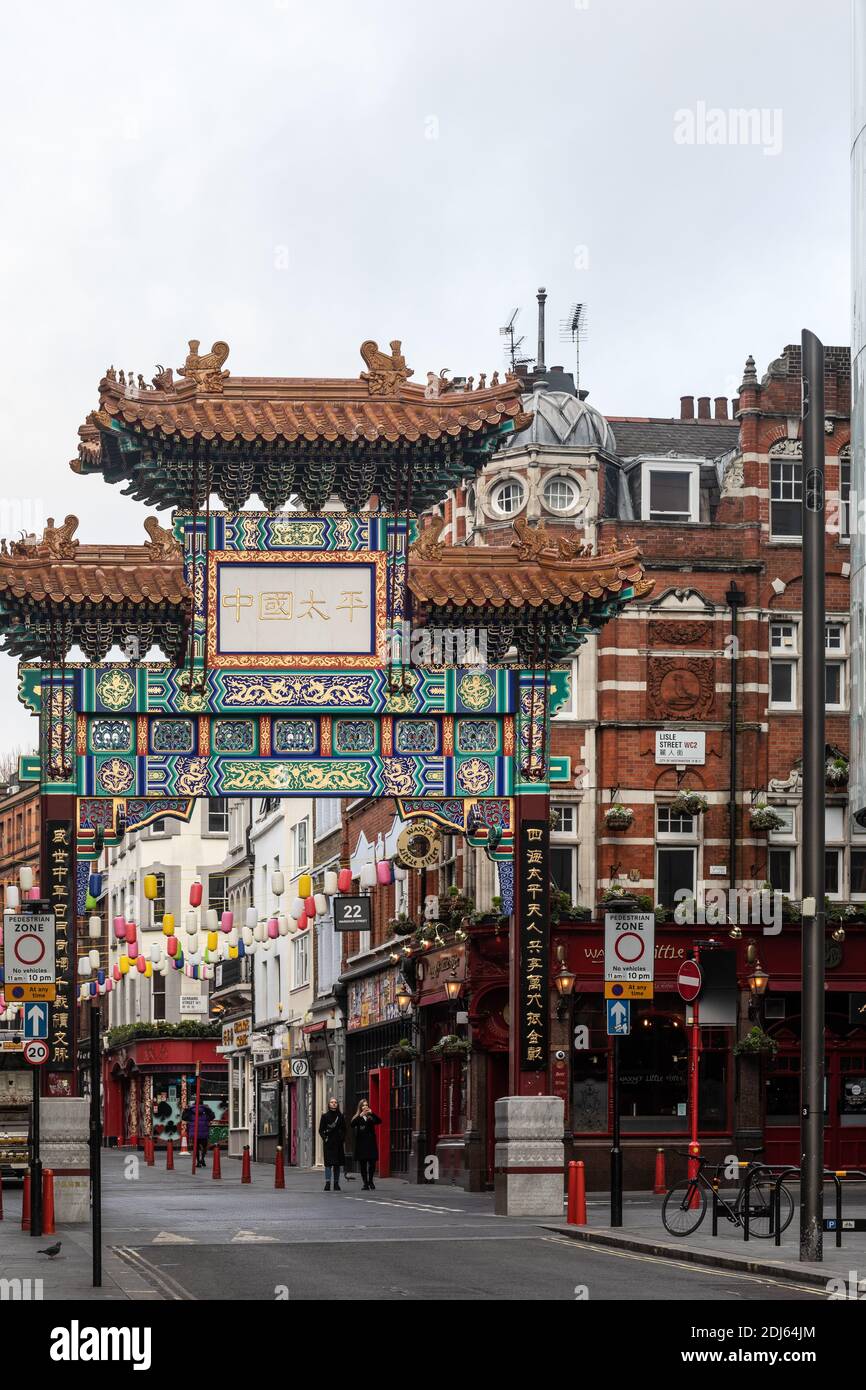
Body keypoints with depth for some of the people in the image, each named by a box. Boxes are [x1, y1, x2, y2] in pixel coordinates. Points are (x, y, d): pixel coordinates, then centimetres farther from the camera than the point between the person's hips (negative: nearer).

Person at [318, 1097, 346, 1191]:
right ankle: (327, 1184, -13)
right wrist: (324, 1138, -10)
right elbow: (321, 1130, 4)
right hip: (328, 1143, -3)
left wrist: (342, 1139, -1)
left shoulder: (341, 1116, 10)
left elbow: (344, 1130, 13)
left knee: (337, 1164, 6)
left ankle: (336, 1184, 12)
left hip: (338, 1142, 3)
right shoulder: (325, 1116, 4)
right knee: (328, 1163, -10)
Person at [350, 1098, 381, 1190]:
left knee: (372, 1164, -1)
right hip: (361, 1144, 0)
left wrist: (372, 1113, -22)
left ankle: (370, 1180, 20)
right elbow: (352, 1125, -11)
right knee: (363, 1165, -1)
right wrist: (360, 1116, -22)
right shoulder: (357, 1118, 7)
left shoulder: (371, 1117, 7)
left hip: (371, 1144, 0)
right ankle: (365, 1183, 6)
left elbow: (379, 1121, -9)